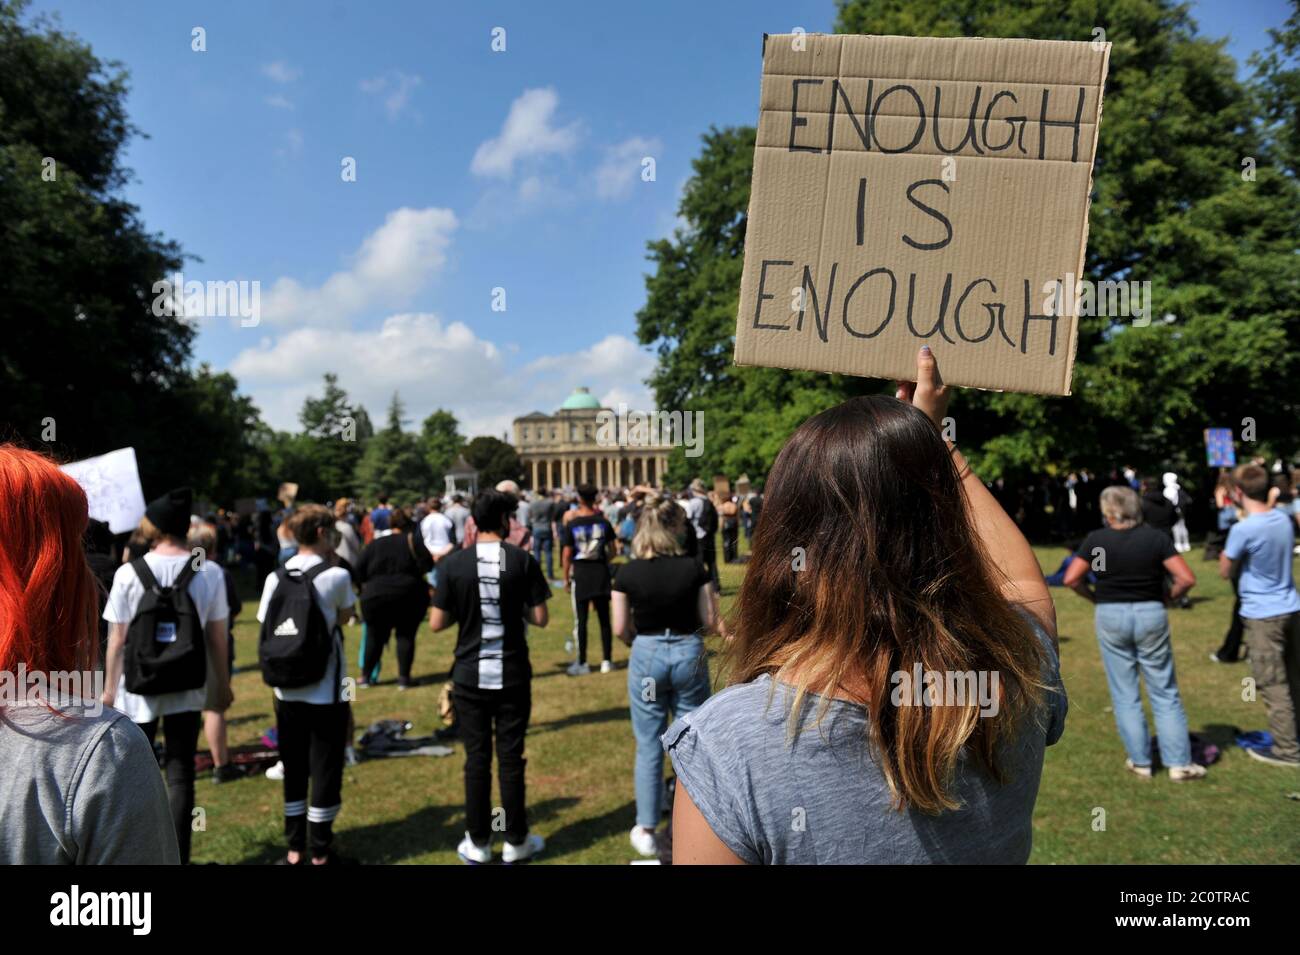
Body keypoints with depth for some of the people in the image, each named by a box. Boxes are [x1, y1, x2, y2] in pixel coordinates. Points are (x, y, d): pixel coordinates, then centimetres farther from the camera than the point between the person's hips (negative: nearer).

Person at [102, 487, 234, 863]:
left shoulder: (129, 573, -9)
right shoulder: (210, 573, -7)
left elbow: (117, 640, -5)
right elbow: (217, 638, -2)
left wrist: (109, 687, 7)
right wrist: (223, 684, 9)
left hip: (138, 685, -1)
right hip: (188, 686, 1)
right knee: (180, 774, 8)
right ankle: (178, 855, 12)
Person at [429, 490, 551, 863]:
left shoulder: (454, 563, -5)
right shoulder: (523, 560, -7)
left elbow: (437, 623, -5)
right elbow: (539, 618, -6)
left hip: (470, 677, 1)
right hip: (513, 675, -1)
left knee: (476, 758, 10)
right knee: (511, 757, 9)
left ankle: (477, 843, 20)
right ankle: (516, 842, 20)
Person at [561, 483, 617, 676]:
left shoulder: (572, 524, -7)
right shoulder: (603, 522, 0)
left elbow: (566, 554, -6)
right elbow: (612, 550, 3)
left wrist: (566, 578, 2)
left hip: (580, 573, -2)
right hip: (601, 571, 3)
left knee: (581, 620, 4)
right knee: (604, 619, 10)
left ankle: (582, 663, 7)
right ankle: (607, 661, 14)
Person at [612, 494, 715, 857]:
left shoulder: (628, 572, -9)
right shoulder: (694, 567, -9)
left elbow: (620, 628, -4)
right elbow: (708, 621, -3)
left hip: (647, 655, 0)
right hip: (689, 653, 0)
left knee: (649, 747, 11)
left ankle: (646, 831, 20)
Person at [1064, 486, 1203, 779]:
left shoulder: (1096, 540, -7)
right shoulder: (1157, 538, -6)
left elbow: (1071, 579, -9)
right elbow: (1187, 579, -11)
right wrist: (1168, 598, 7)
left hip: (1110, 616, 0)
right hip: (1151, 615, 0)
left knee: (1125, 695, 10)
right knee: (1165, 693, 10)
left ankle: (1140, 761, 17)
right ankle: (1179, 763, 12)